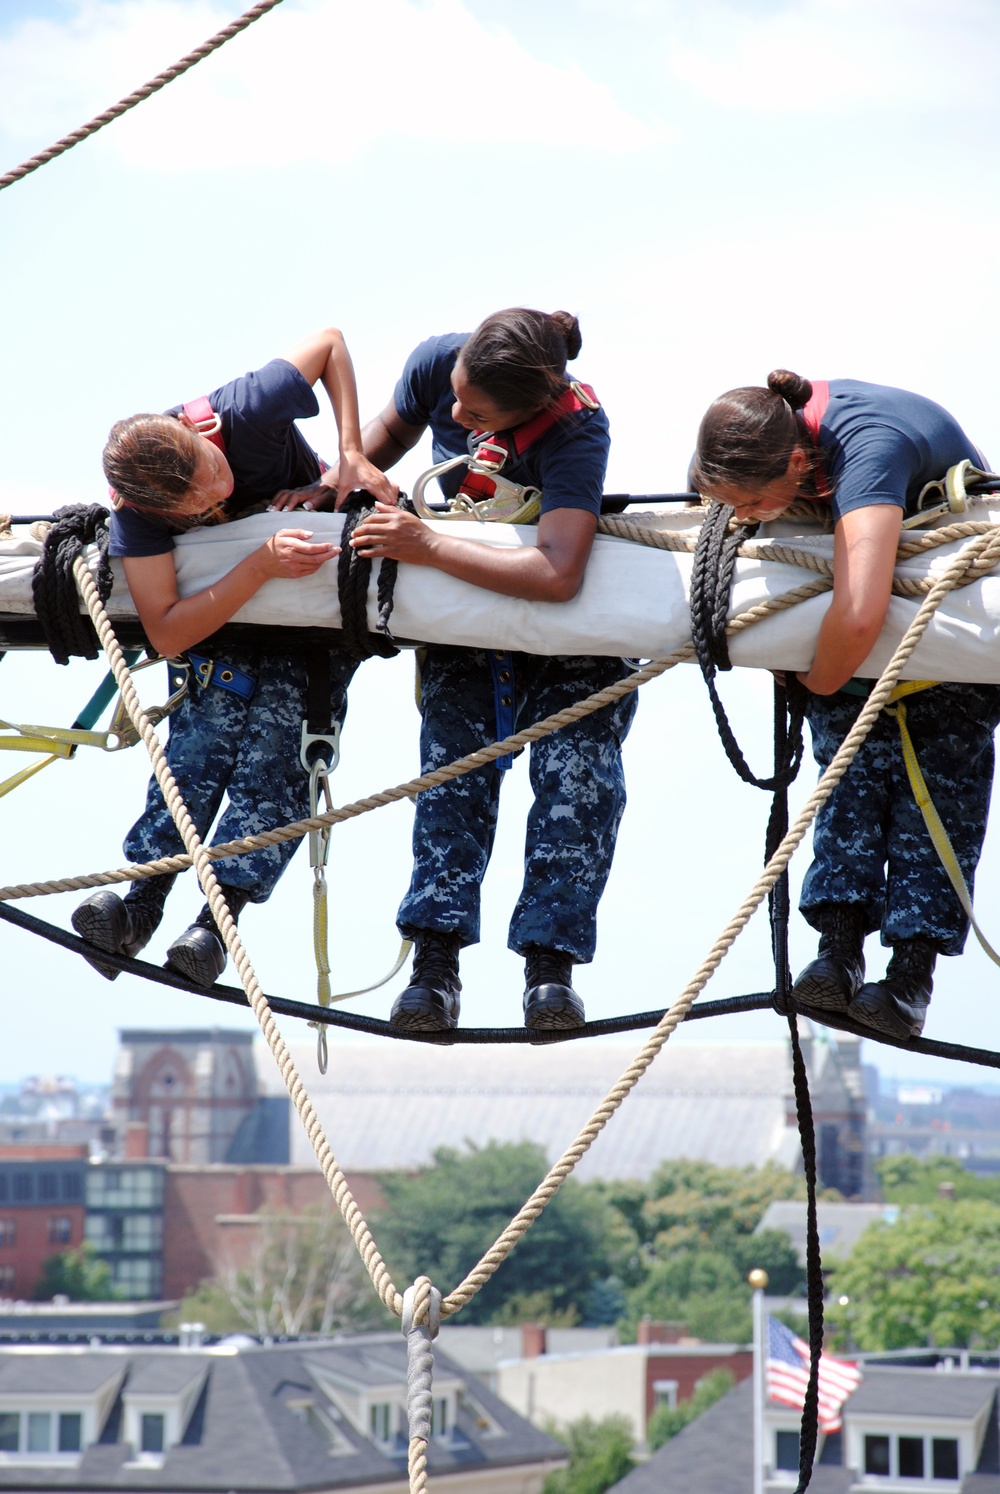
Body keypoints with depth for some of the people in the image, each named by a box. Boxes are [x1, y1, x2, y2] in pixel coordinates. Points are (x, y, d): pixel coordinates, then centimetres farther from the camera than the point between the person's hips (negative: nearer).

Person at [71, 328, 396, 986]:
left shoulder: (247, 412, -35)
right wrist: (262, 565, -47)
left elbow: (329, 342, -18)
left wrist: (353, 455, -27)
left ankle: (216, 923, -30)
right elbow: (167, 634, -37)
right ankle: (141, 906, -30)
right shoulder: (136, 512, -31)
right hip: (229, 601, 1)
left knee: (274, 736, -20)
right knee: (213, 711, -26)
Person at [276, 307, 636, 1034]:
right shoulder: (438, 362, -22)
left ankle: (550, 961, -19)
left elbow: (557, 574, -51)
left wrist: (429, 545, -42)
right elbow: (393, 430, 5)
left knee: (580, 770, -20)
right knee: (455, 761, -15)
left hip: (563, 621, -3)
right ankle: (436, 959, -20)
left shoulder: (577, 433, -37)